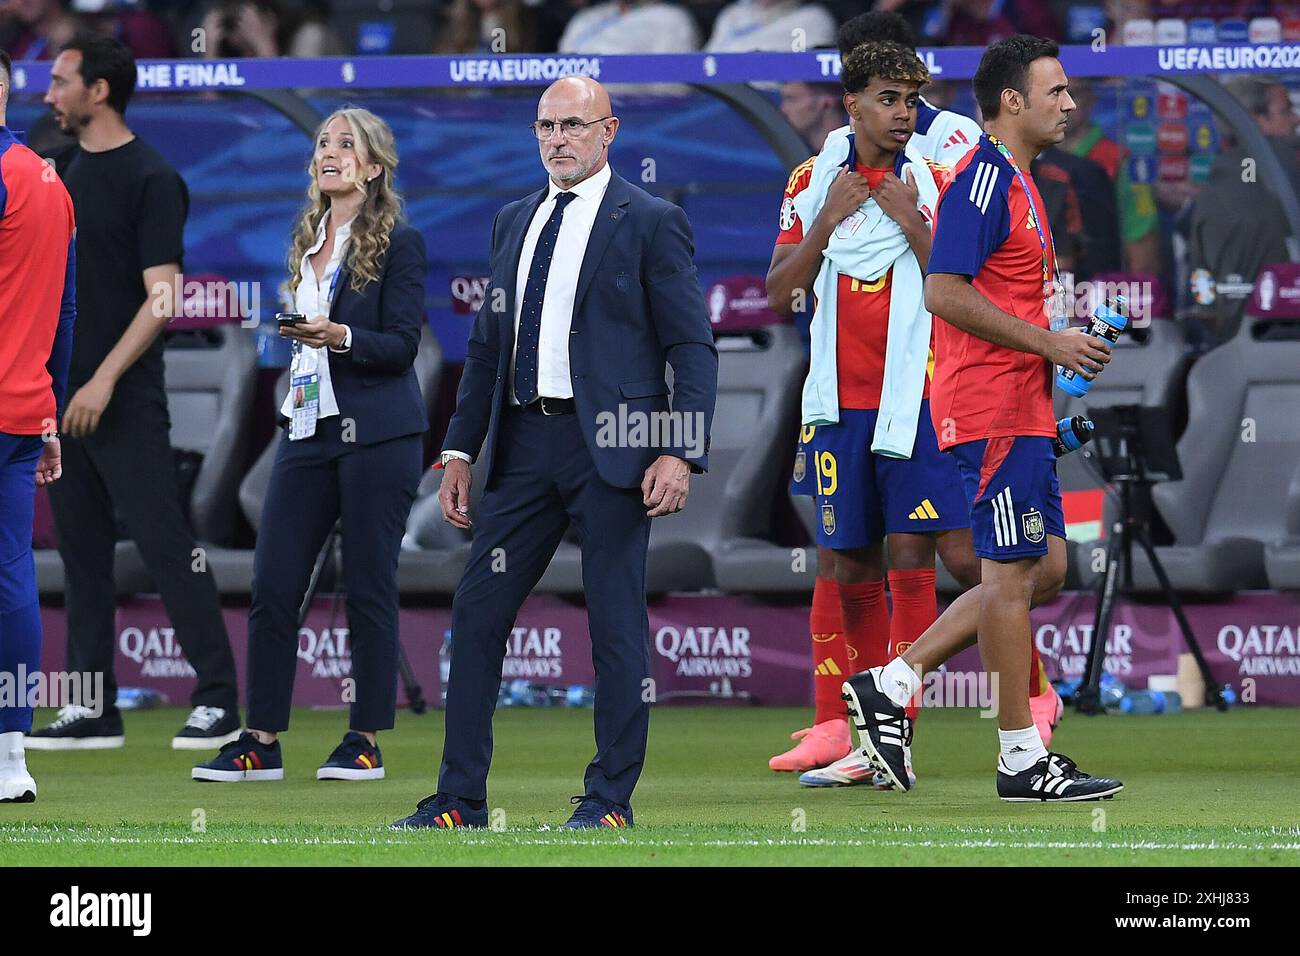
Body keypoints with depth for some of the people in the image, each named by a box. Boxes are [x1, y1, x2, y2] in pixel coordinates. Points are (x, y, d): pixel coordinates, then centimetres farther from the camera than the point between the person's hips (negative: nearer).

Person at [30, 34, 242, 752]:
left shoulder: (151, 178, -9)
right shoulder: (59, 170, 14)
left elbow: (162, 297, -15)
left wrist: (105, 380, -21)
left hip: (124, 398, -8)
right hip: (61, 392, 8)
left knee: (164, 541, -9)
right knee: (80, 550, 8)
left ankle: (218, 697, -6)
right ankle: (93, 712, 12)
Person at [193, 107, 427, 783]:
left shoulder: (399, 244, -5)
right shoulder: (308, 241, 16)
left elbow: (401, 345, -10)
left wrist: (339, 337, -25)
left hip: (376, 434, -7)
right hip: (309, 426, 7)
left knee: (369, 588, -2)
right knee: (273, 583, 0)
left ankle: (366, 741, 5)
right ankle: (261, 743, 3)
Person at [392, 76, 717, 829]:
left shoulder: (651, 223, -1)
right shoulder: (515, 222, 16)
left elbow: (693, 347, -5)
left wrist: (682, 453, -15)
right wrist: (461, 449, 13)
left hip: (612, 446, -6)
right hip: (525, 441, 6)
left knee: (616, 622, -2)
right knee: (478, 611, 2)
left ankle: (611, 799, 7)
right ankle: (460, 800, 8)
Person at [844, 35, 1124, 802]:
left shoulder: (1015, 181, 18)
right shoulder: (983, 180, -14)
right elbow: (945, 294, -22)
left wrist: (1062, 346, 15)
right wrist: (1048, 343, -18)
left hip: (1021, 409, 10)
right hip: (996, 411, -10)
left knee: (1044, 569, 12)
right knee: (1015, 575, -5)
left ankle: (893, 683, 13)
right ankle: (1022, 760, 0)